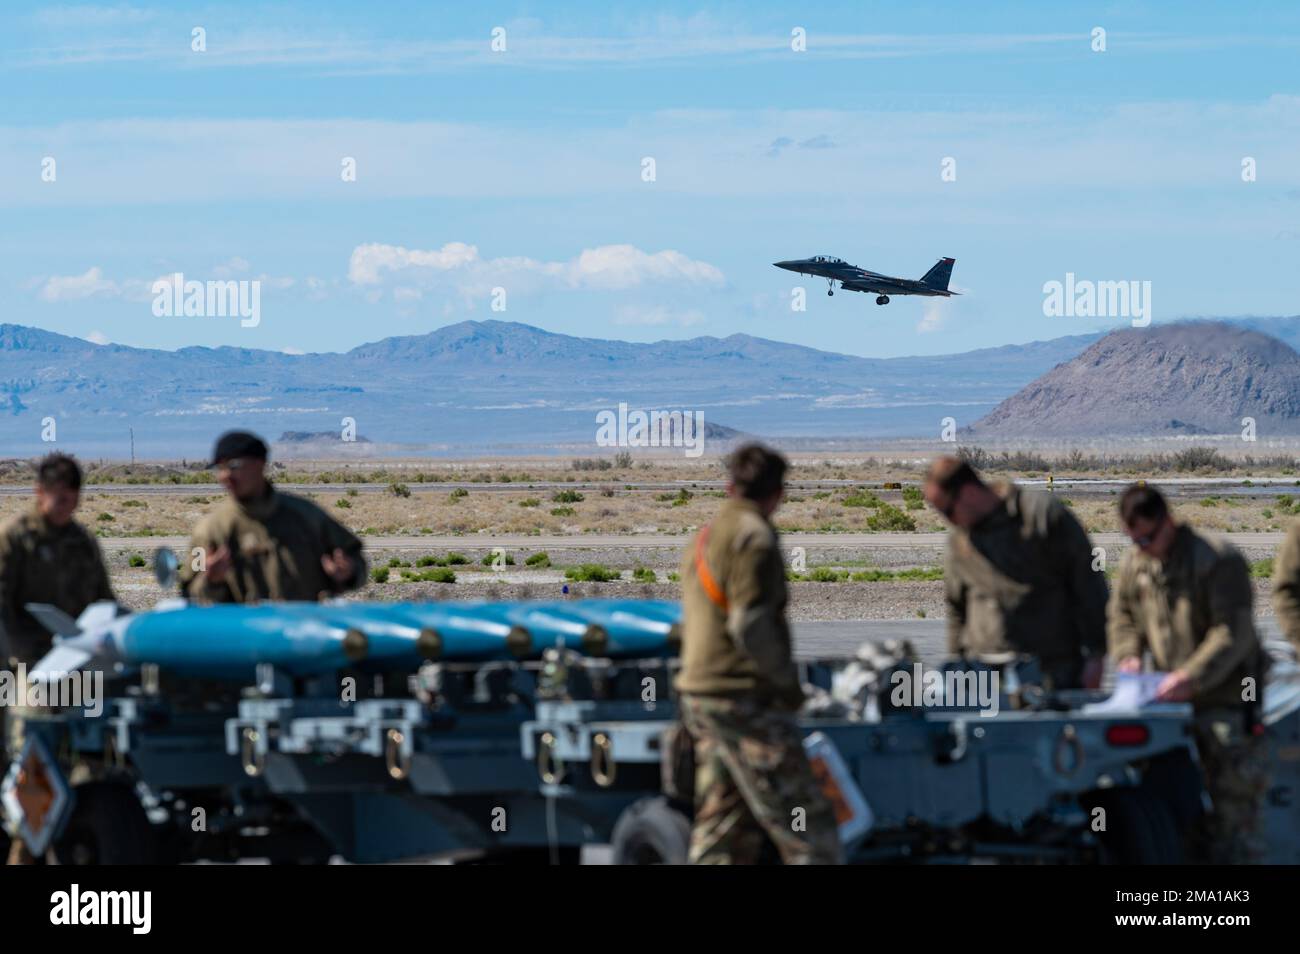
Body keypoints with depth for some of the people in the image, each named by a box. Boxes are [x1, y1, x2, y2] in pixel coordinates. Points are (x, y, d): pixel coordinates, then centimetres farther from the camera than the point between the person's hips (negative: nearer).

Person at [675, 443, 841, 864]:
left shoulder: (705, 538, 18)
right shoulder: (753, 536, -12)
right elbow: (751, 626, -21)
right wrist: (788, 680, -9)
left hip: (699, 690, 10)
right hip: (744, 700, -10)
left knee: (722, 829, 12)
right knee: (809, 831, -8)